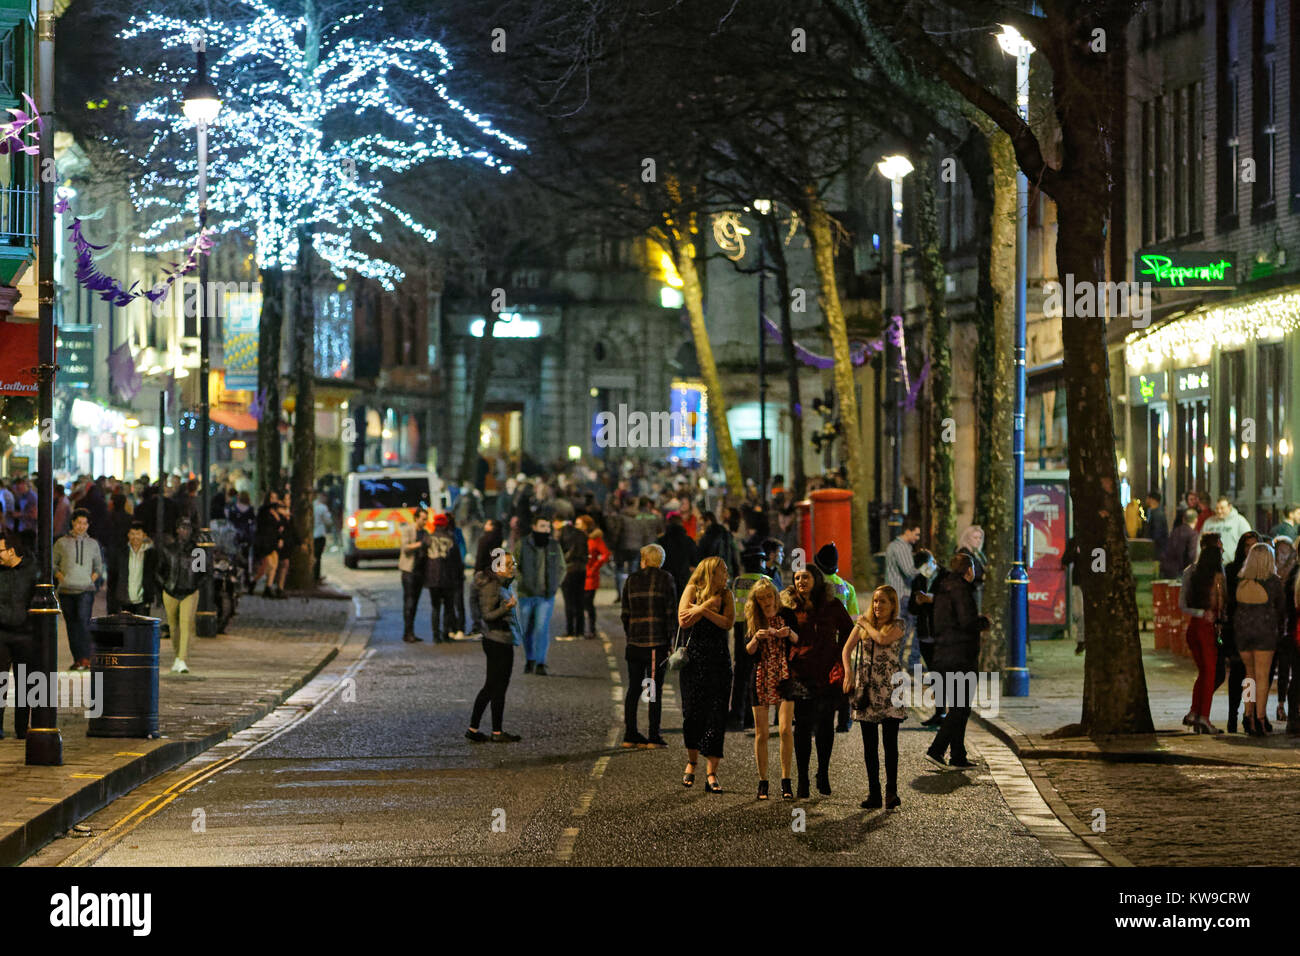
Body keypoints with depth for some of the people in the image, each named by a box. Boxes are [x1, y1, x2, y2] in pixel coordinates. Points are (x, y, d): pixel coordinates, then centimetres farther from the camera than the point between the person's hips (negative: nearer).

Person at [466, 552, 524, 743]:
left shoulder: (506, 583, 12)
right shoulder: (490, 586, -17)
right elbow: (487, 615, -21)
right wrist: (506, 608, -34)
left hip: (504, 641, 10)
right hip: (497, 641, -10)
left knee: (491, 687, 12)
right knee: (498, 686, -2)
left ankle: (473, 729, 16)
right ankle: (497, 733, 5)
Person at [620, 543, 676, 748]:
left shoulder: (631, 579, 7)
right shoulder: (666, 579, -2)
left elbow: (625, 612, 8)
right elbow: (671, 612, -5)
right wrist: (671, 640, 0)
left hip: (635, 641, 3)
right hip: (658, 642, -3)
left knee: (633, 688, 10)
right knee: (656, 689, 1)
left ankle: (630, 735, 10)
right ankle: (653, 737, 0)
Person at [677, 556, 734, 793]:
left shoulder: (725, 595, 10)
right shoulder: (692, 589, 3)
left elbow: (728, 623, -5)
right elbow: (684, 621, -9)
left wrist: (703, 610, -13)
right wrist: (708, 605, -10)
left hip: (719, 660, 2)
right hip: (694, 658, -2)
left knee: (716, 714, -5)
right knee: (692, 712, 0)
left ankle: (711, 774, -7)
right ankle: (691, 762, 24)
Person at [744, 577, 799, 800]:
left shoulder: (787, 615, 3)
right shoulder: (752, 620, 5)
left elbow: (799, 642, 7)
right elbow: (747, 652, 1)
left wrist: (789, 634, -14)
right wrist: (756, 638, -19)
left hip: (783, 678, -1)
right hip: (761, 679, 1)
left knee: (786, 729, -11)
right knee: (761, 733, 0)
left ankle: (786, 782, -6)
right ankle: (762, 783, 7)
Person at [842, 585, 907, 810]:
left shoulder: (897, 626, 2)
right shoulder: (862, 624, 11)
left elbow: (883, 638, -18)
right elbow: (846, 649, 4)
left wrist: (866, 624, -2)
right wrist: (848, 673, -10)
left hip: (890, 687, -3)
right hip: (866, 688, 3)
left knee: (890, 741, -8)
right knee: (869, 743, 4)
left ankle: (891, 792, -3)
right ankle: (873, 793, 8)